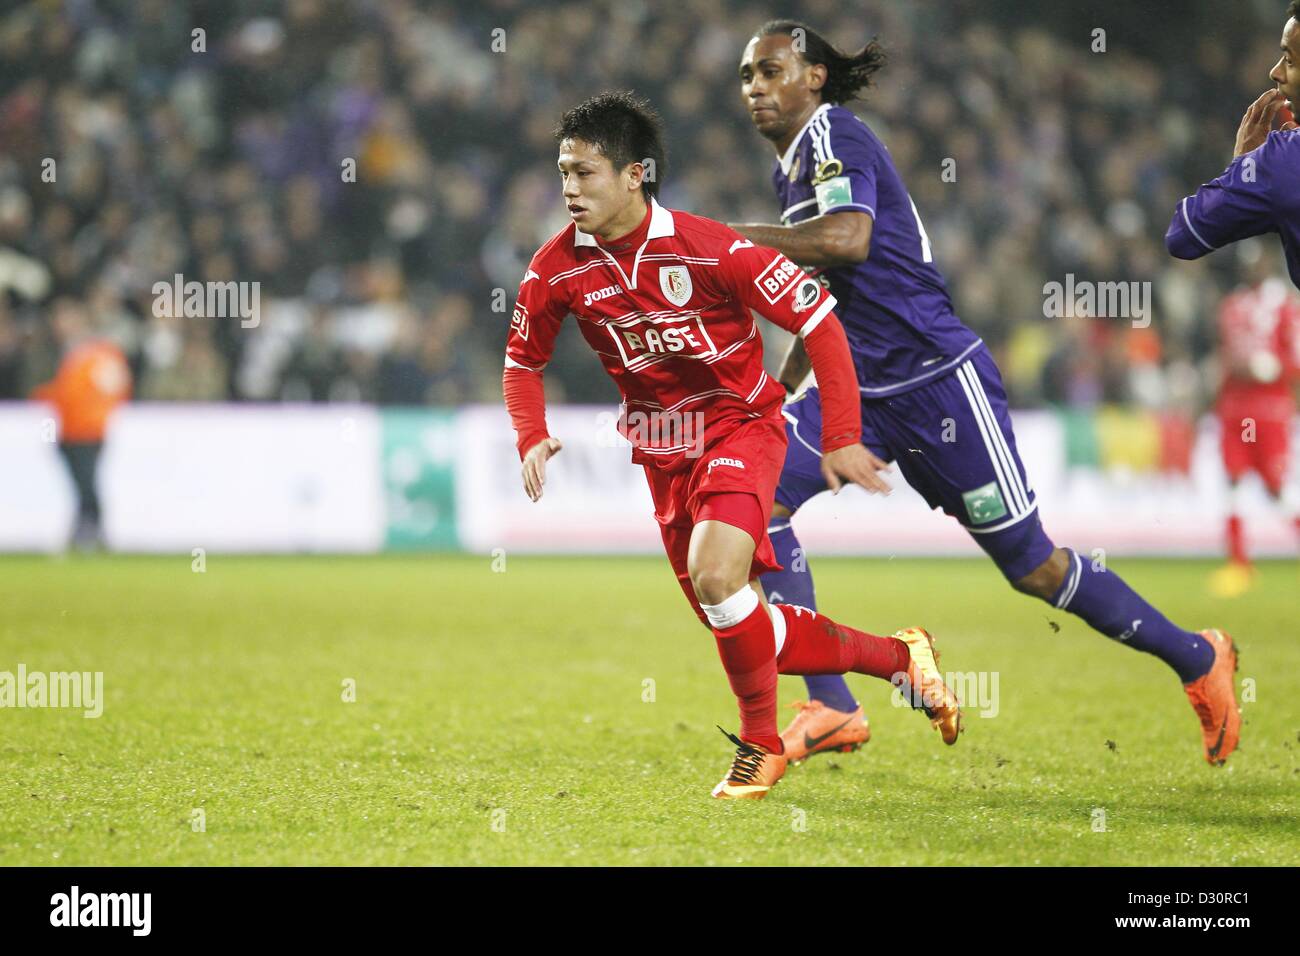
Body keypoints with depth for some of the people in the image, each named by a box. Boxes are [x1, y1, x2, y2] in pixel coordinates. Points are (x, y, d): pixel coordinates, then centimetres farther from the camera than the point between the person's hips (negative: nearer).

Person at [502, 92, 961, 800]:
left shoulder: (709, 249, -23)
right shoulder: (556, 269, -11)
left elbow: (817, 318, -16)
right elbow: (523, 358, 7)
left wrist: (841, 438, -17)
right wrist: (531, 439, -11)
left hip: (740, 427, -5)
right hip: (661, 451, 5)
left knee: (715, 576, -30)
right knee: (752, 633, 9)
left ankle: (761, 745, -9)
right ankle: (898, 657, 31)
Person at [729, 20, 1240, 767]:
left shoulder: (834, 133, -11)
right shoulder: (792, 168, 15)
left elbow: (847, 238, -31)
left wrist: (733, 237, -23)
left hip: (938, 379, -8)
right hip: (863, 390, 9)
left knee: (1031, 566, -2)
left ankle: (1197, 658, 18)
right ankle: (832, 707, -9)